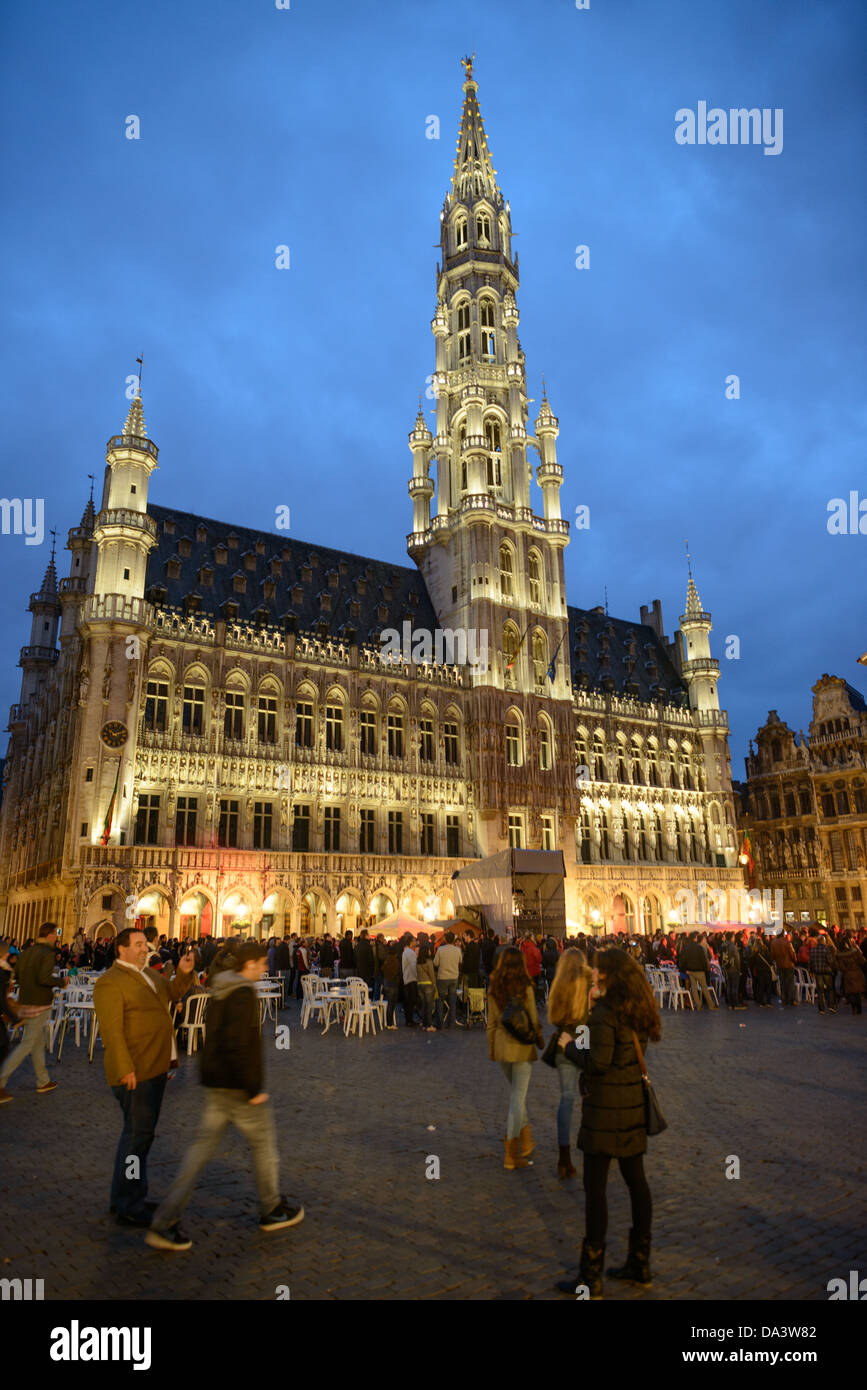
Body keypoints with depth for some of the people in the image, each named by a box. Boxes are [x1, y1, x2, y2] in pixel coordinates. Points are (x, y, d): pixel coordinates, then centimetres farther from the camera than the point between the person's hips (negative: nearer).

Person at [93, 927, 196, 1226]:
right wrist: (125, 1069, -25)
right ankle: (129, 1208, 10)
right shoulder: (110, 982, -16)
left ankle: (124, 1197, 34)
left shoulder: (148, 974, 12)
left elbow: (171, 993, 22)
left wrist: (184, 973, 3)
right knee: (138, 1134, -2)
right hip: (135, 1071, -9)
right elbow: (111, 1030, -21)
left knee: (140, 1132, 19)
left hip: (156, 1067, 10)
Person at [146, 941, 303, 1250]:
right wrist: (253, 1089, -22)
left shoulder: (220, 991, 9)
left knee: (202, 1147, 11)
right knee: (264, 1144, 10)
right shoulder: (243, 995, -21)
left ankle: (164, 1223, 9)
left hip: (216, 1085, 9)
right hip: (238, 1086, -8)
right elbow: (238, 1046, -28)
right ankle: (272, 1210, 27)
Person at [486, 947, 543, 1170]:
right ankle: (511, 1154, 1)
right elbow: (533, 1019, -6)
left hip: (502, 1047, 4)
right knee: (518, 1096, 1)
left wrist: (491, 1049, 12)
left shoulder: (494, 989, -1)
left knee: (515, 1092, 21)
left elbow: (491, 1023, 4)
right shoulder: (525, 988, -11)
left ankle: (526, 1141, 30)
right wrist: (539, 1040, 10)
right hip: (521, 1048, -4)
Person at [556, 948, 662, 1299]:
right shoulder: (638, 1009, 6)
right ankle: (640, 1264, 28)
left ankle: (591, 1277, 9)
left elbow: (597, 1063, -23)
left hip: (605, 1106, -8)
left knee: (594, 1188, 1)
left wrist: (569, 1045, -6)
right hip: (633, 1103, 8)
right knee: (636, 1181, 16)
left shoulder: (604, 1012, -18)